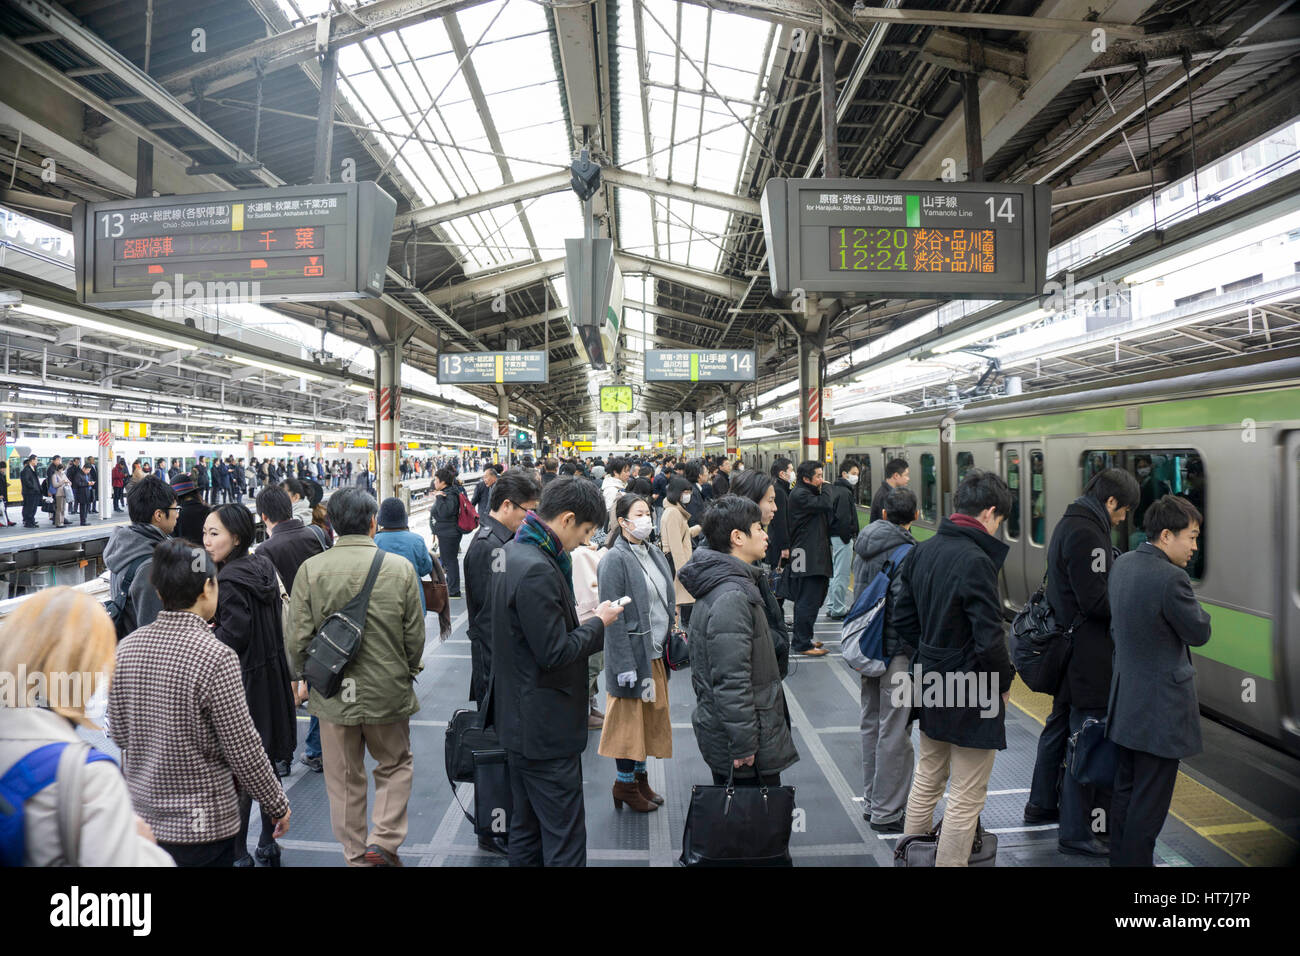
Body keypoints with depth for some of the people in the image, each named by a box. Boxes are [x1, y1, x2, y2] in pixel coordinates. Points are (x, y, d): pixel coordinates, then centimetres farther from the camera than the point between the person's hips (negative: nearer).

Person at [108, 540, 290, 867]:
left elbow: (119, 734, 5)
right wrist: (278, 806, -5)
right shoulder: (216, 656, -24)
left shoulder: (127, 647, -5)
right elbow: (244, 750, -18)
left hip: (140, 816, 6)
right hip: (202, 826, -6)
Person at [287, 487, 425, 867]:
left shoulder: (310, 569, -11)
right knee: (395, 765, 21)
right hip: (388, 692, -1)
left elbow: (297, 639, -9)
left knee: (344, 779, 17)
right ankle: (384, 841, 10)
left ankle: (356, 855, 29)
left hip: (333, 694, 1)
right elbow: (415, 636, -5)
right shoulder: (400, 568, -11)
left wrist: (304, 676, 12)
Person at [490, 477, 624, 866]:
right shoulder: (538, 570, -26)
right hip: (545, 727, -10)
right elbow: (554, 653, -25)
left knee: (526, 827, 21)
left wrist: (580, 618, 6)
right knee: (564, 838, 3)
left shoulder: (512, 552, 7)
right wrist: (599, 622, -11)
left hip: (518, 718, 10)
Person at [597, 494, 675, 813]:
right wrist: (625, 665, -19)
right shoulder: (615, 559, -15)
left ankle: (640, 777, 30)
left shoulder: (655, 555, 9)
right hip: (631, 652, -7)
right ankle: (625, 783, 22)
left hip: (656, 651, 8)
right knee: (629, 716, 5)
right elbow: (613, 617, -18)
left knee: (651, 715, 15)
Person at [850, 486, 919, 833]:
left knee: (872, 724, 18)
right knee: (894, 732, 2)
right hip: (896, 651, -8)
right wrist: (915, 653, -14)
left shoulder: (864, 546, 7)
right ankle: (886, 812, 12)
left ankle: (872, 801, 30)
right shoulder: (906, 553, -18)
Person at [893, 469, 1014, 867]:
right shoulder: (976, 561, -23)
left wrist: (931, 652, 13)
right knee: (967, 797, 8)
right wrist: (1004, 682, -7)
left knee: (927, 779, 23)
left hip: (931, 685, 8)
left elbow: (903, 618, 8)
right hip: (971, 693, -8)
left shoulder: (922, 551, 2)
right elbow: (989, 639, -24)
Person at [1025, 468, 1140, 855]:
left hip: (1066, 646, 11)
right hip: (1087, 653, -11)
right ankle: (1075, 830, 8)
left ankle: (1041, 804, 36)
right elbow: (1096, 602, -22)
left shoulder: (1068, 523, 12)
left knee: (1060, 722, 21)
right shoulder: (1086, 533, -20)